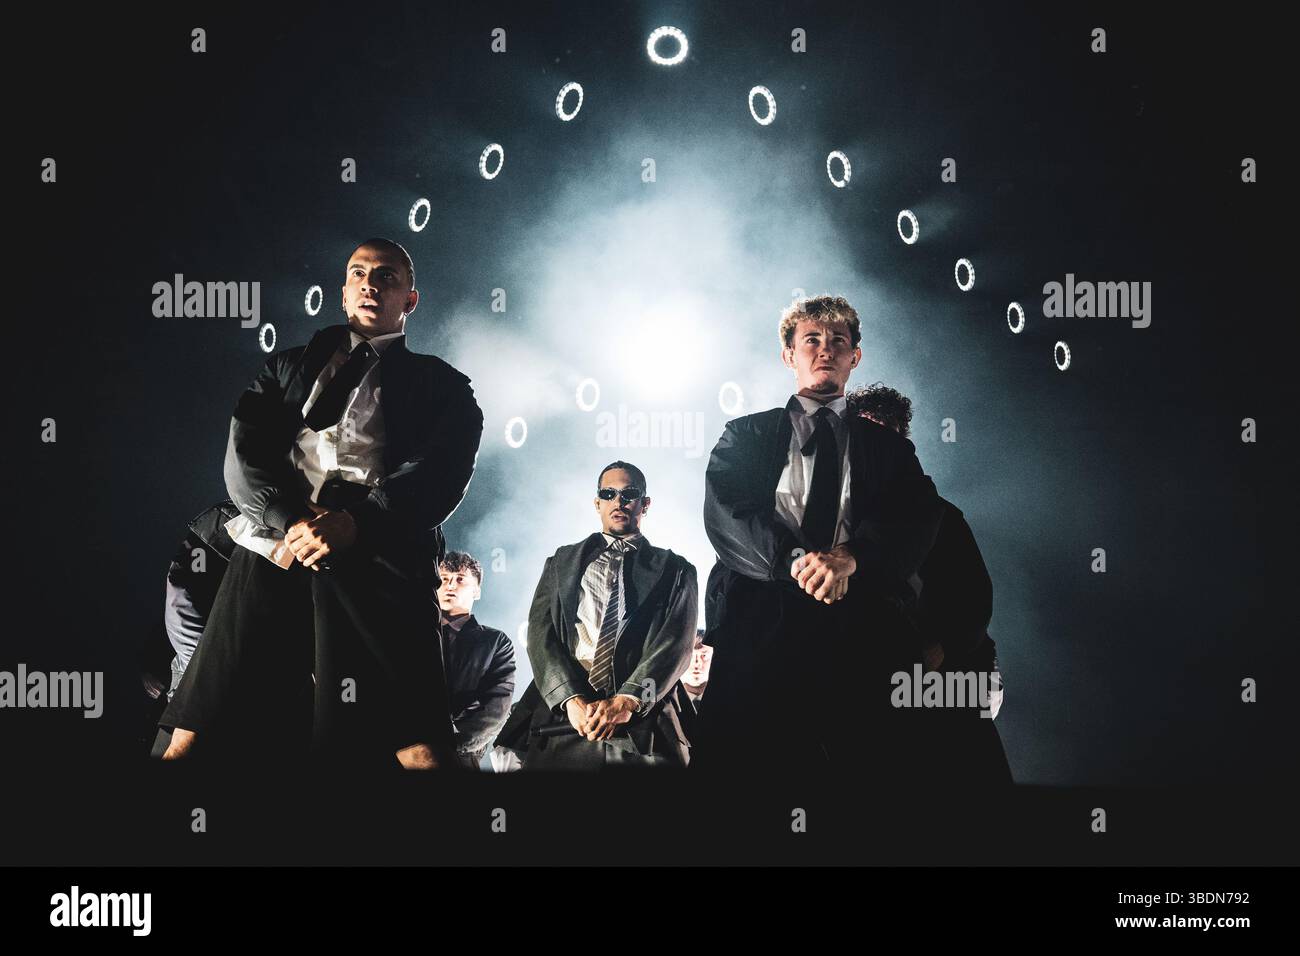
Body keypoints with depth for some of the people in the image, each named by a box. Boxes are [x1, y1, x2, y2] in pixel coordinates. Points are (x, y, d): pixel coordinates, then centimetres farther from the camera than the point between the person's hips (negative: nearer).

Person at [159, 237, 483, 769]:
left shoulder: (441, 385, 20)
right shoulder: (290, 366, 27)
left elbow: (441, 477, 3)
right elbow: (243, 458, 13)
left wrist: (355, 524, -14)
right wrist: (289, 521, -8)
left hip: (376, 557, -2)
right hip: (276, 548, 2)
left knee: (421, 752, -20)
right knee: (190, 743, -6)